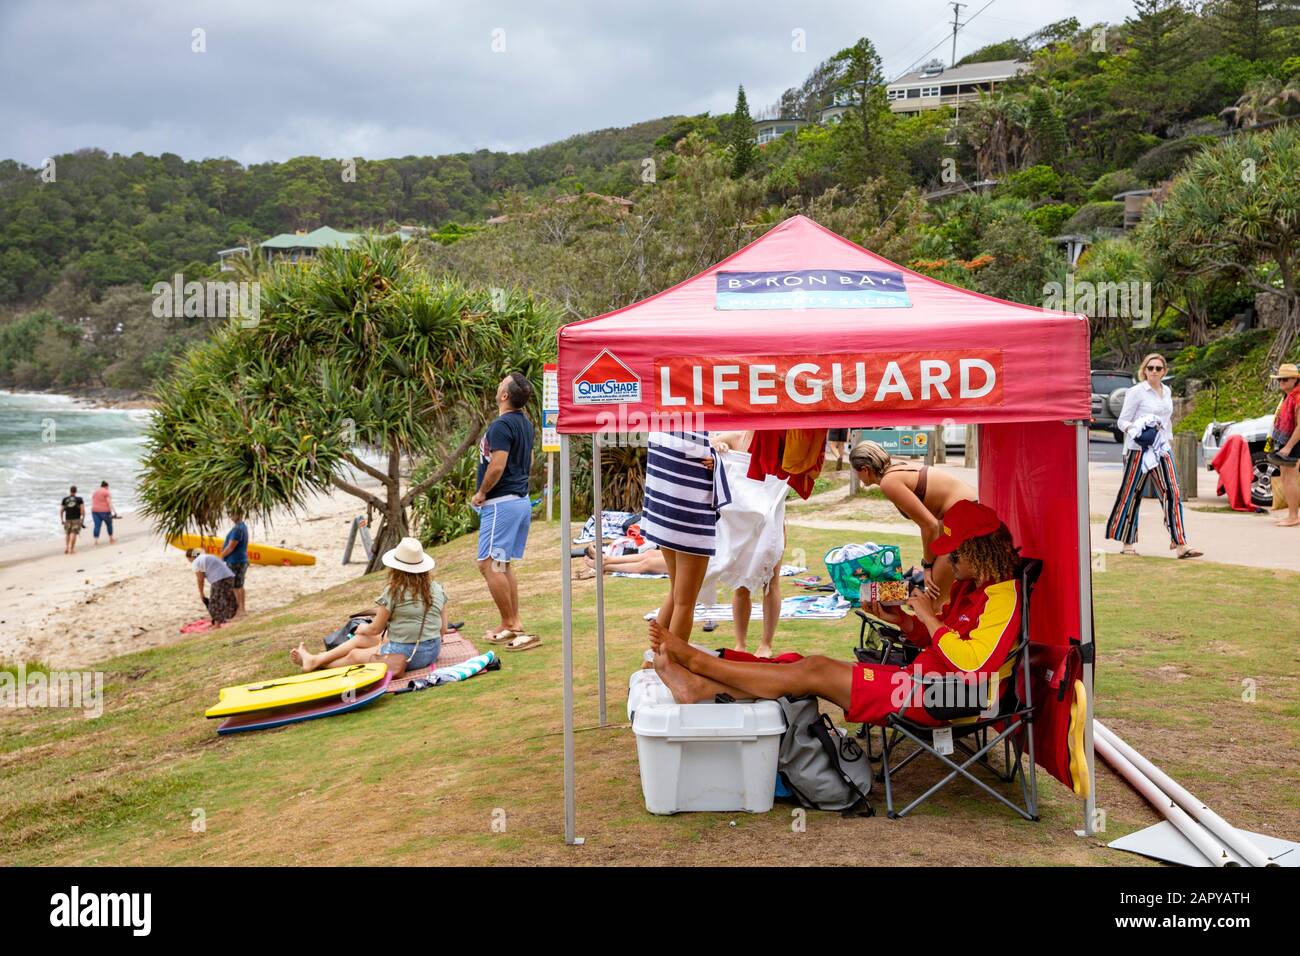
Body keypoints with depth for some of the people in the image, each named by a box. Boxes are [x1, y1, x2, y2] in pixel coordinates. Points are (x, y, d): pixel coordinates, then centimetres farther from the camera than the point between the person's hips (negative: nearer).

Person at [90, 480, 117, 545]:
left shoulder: (95, 492, 15)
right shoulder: (106, 492, -7)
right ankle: (111, 539, 20)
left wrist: (93, 511, 21)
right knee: (109, 524, 11)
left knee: (97, 525, 2)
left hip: (95, 511, 6)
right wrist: (114, 511, -18)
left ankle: (96, 540, -6)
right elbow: (109, 502, -15)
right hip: (104, 511, -5)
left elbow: (93, 502, 16)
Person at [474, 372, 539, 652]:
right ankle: (513, 624, 17)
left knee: (489, 563, -8)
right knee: (504, 564, 15)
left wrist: (481, 493, -11)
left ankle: (509, 624, -6)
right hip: (522, 499, 10)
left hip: (501, 502, -10)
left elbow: (497, 465, -24)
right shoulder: (525, 423, 12)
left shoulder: (501, 425, -17)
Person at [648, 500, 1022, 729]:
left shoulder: (1003, 597, -14)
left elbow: (972, 663, -25)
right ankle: (700, 686, -13)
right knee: (811, 667, -4)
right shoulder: (970, 586, 16)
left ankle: (696, 660, -11)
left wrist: (930, 617, -19)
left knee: (816, 671, -16)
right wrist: (903, 621, 5)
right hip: (920, 677, 10)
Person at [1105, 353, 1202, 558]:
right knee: (1131, 494, 2)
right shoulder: (1136, 392, -5)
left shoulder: (1167, 391, 13)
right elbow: (1122, 421, -6)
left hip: (1161, 449, 5)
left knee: (1172, 493, -5)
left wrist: (1169, 440, 20)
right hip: (1139, 449, -5)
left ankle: (1180, 544, -8)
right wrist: (1134, 430, -24)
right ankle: (1127, 543, 14)